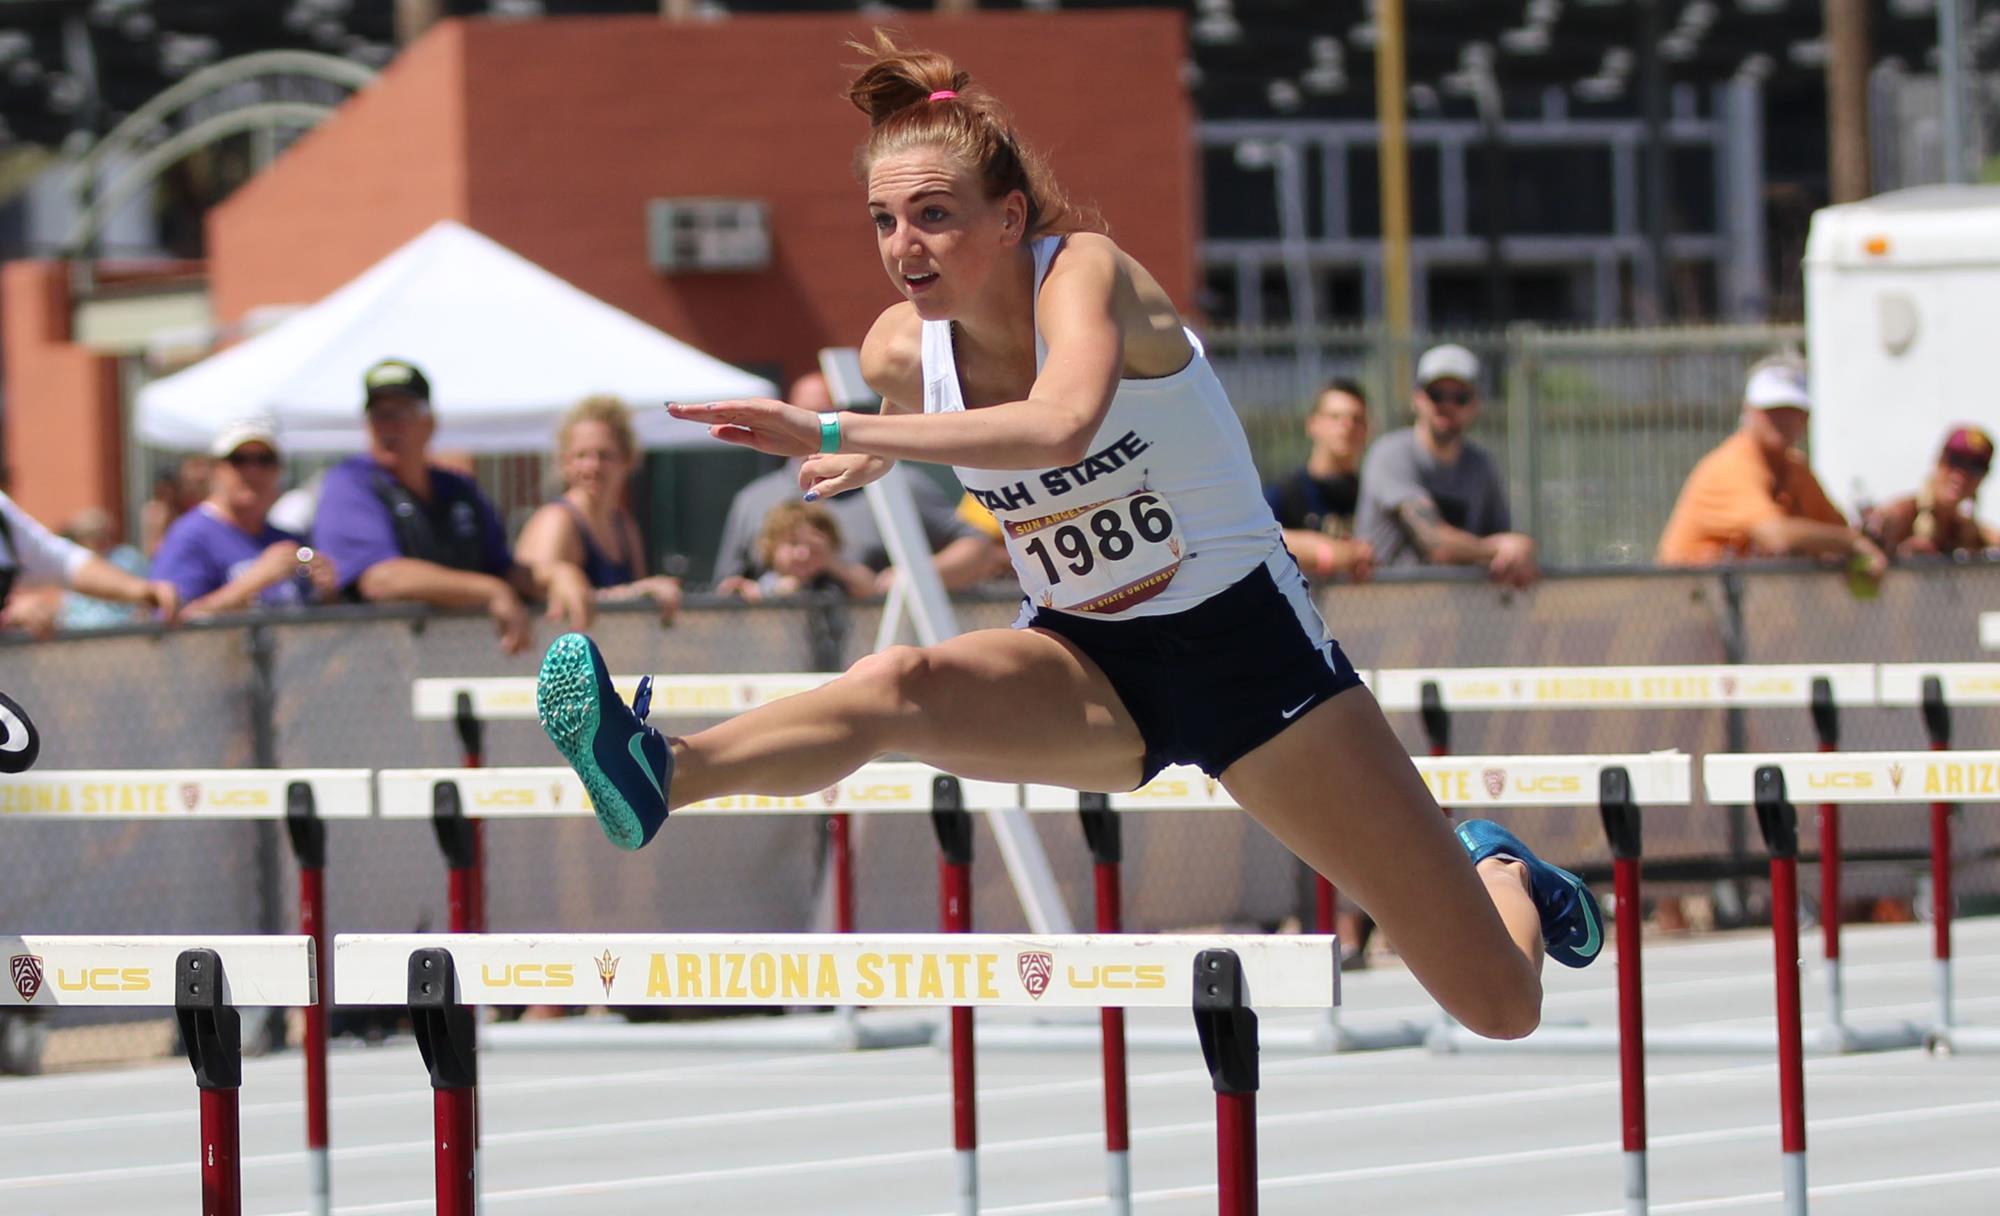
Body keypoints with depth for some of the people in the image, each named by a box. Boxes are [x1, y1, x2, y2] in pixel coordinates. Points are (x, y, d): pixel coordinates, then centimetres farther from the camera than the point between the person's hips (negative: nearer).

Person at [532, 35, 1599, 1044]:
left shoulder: (1085, 270, -22)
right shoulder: (901, 350, -6)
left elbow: (1062, 428, -46)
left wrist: (834, 434, -47)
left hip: (1240, 637, -4)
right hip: (1088, 673, 4)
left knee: (1501, 1009, -3)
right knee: (897, 685, -34)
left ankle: (1498, 874, 32)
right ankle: (662, 777, -56)